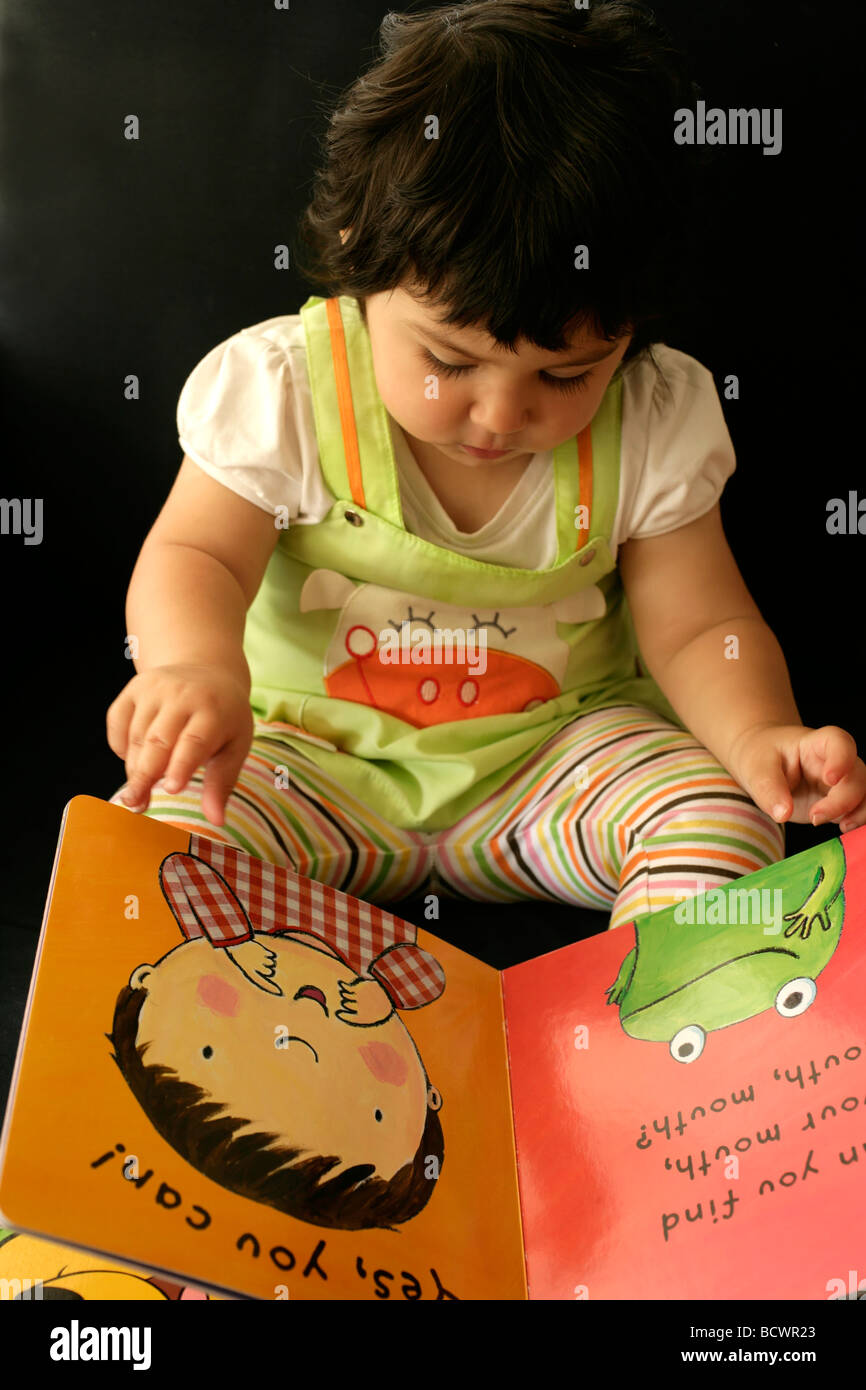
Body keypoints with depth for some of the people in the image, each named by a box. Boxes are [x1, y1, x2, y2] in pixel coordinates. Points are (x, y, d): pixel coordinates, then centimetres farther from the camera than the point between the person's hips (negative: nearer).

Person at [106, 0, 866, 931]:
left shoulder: (655, 422, -10)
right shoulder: (278, 390, -15)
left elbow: (696, 626, -5)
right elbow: (192, 557, -13)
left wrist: (757, 735, -26)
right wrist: (196, 665, -37)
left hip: (564, 739, 1)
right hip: (317, 752, 0)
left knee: (722, 821, -23)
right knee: (170, 826, -26)